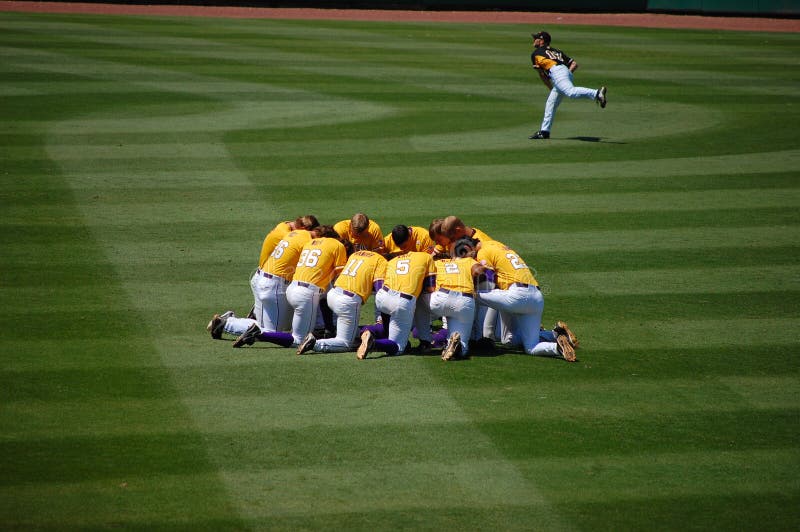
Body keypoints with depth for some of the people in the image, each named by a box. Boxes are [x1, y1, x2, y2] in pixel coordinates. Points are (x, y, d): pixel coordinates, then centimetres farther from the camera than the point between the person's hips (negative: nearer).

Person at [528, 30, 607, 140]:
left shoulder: (536, 53, 21)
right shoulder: (557, 51, 36)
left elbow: (542, 75, 21)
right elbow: (574, 64, 25)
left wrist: (551, 88, 31)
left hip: (556, 72, -8)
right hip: (567, 72, 8)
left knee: (571, 92, -32)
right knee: (550, 103, 15)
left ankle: (597, 93, -53)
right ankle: (544, 131, 19)